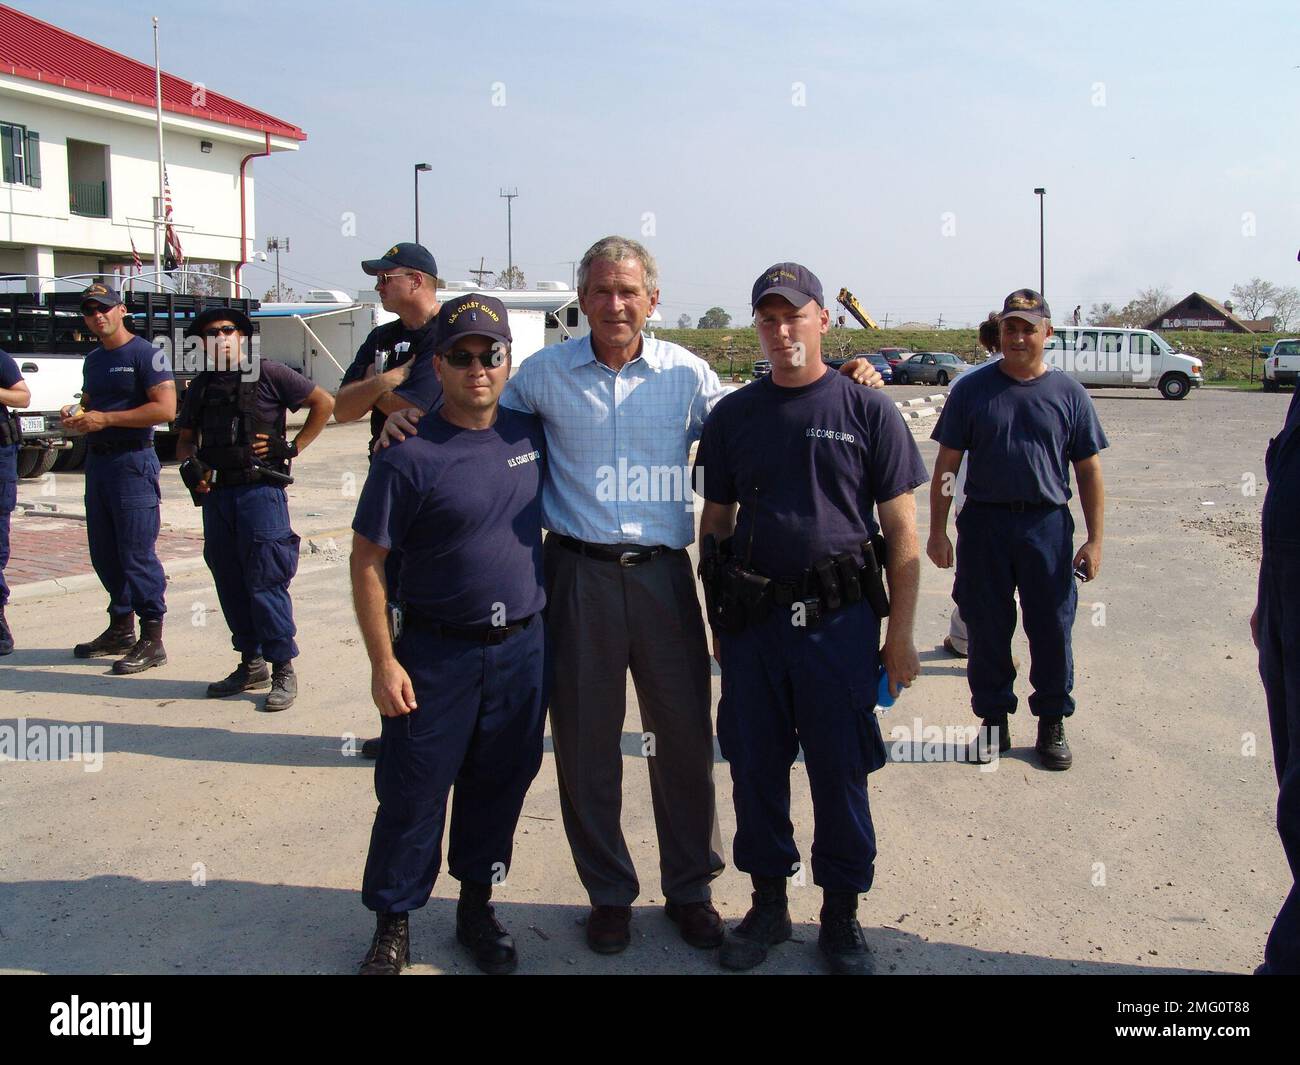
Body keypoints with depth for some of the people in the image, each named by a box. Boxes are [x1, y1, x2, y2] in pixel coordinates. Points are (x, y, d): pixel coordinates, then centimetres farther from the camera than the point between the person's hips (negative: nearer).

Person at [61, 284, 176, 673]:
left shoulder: (145, 354, -8)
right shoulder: (92, 360, 18)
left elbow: (166, 409, -18)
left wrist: (106, 418, -17)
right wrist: (74, 414, 6)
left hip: (133, 461, -9)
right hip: (97, 461, 9)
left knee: (138, 553, -8)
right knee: (104, 552, 14)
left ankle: (152, 638, -3)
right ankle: (121, 628, 26)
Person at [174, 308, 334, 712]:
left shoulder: (268, 374, -2)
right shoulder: (201, 386, 15)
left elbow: (324, 402, -3)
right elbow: (185, 439, 21)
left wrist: (293, 447, -6)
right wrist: (189, 463, -1)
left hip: (260, 490, -6)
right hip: (216, 494, 7)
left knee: (265, 582, -7)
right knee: (230, 584, 11)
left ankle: (283, 671, 1)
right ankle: (251, 664, 23)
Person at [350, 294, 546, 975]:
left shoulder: (530, 434, 3)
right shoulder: (410, 457, -11)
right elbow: (368, 560, -9)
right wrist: (383, 661, -12)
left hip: (522, 647, 4)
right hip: (436, 654, -4)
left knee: (499, 786, 14)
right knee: (414, 792, 5)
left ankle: (477, 907, 33)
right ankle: (393, 924, 23)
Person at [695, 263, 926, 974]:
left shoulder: (867, 410, -1)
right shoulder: (733, 415, 7)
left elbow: (901, 529, 0)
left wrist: (901, 634, -3)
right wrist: (718, 618, 9)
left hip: (840, 621, -2)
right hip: (752, 621, 3)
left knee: (840, 776, 7)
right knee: (755, 769, 11)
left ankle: (841, 916, 26)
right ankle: (768, 905, 30)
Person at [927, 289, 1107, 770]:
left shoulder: (1069, 393, 5)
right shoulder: (972, 389, 3)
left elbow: (1089, 470, 6)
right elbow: (946, 464, 4)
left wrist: (1094, 540, 1)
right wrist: (937, 530, -2)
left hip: (1047, 526, 0)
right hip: (983, 522, 0)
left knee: (1052, 630, 6)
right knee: (987, 630, 7)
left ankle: (1052, 725, 21)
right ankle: (993, 720, 22)